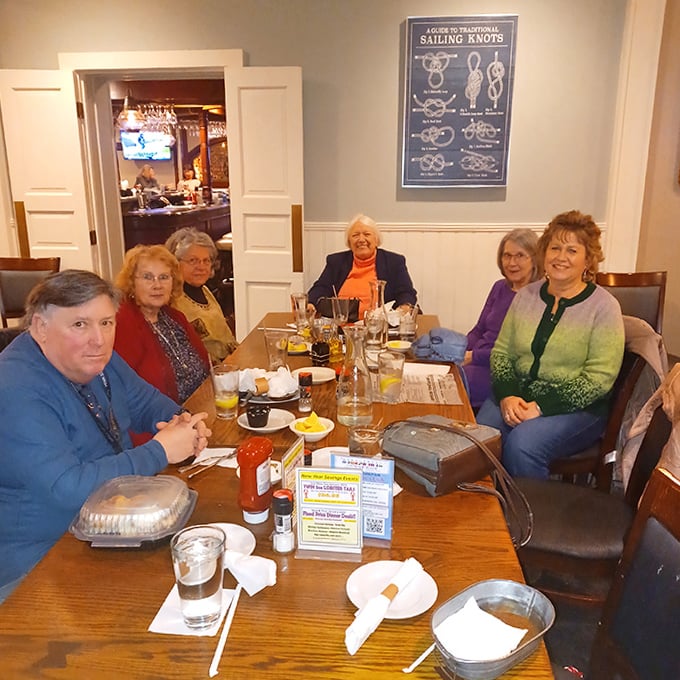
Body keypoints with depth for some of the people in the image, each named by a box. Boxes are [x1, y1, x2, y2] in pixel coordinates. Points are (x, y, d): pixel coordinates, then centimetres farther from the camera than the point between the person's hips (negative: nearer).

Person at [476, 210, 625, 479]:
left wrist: (541, 407, -19)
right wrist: (507, 395, -11)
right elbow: (500, 353, 7)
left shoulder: (604, 306, -5)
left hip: (577, 408, -3)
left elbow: (599, 378, -12)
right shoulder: (526, 295, 9)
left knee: (522, 444, -30)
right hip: (516, 398, 4)